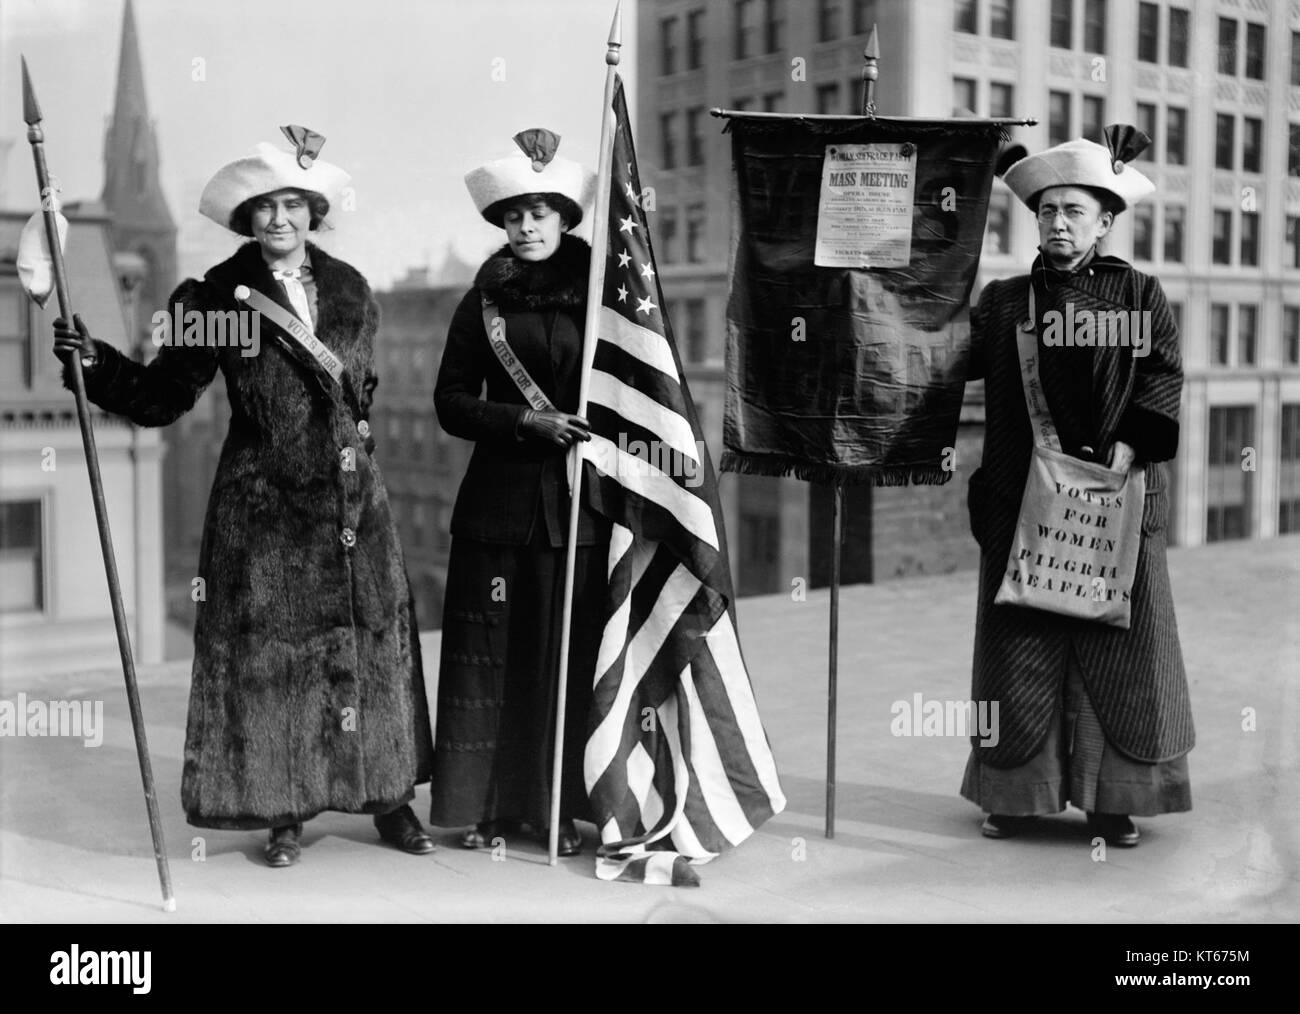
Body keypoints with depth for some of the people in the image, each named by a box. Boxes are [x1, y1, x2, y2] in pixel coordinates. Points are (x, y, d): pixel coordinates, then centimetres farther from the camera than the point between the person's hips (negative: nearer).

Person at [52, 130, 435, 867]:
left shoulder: (350, 289, 8)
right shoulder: (221, 295, -3)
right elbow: (161, 397, -4)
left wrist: (352, 433, 13)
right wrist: (96, 361, -17)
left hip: (353, 495, 3)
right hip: (265, 502, -3)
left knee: (374, 639, 6)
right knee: (271, 648, 0)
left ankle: (391, 798, 18)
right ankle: (285, 813, 12)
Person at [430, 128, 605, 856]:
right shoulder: (485, 300, 8)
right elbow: (451, 402, 4)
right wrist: (527, 421, -9)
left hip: (580, 498, -1)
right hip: (499, 496, 1)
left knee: (569, 652, 1)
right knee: (491, 652, 1)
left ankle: (560, 807, 11)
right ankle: (488, 804, 11)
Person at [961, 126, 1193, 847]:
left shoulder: (1140, 295, 9)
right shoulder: (1002, 301, 13)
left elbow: (1163, 374, -2)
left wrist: (1128, 443, -16)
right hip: (1020, 502, 1)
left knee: (1117, 647, 2)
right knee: (1020, 646, 3)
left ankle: (1112, 798, 12)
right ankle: (1015, 791, 14)